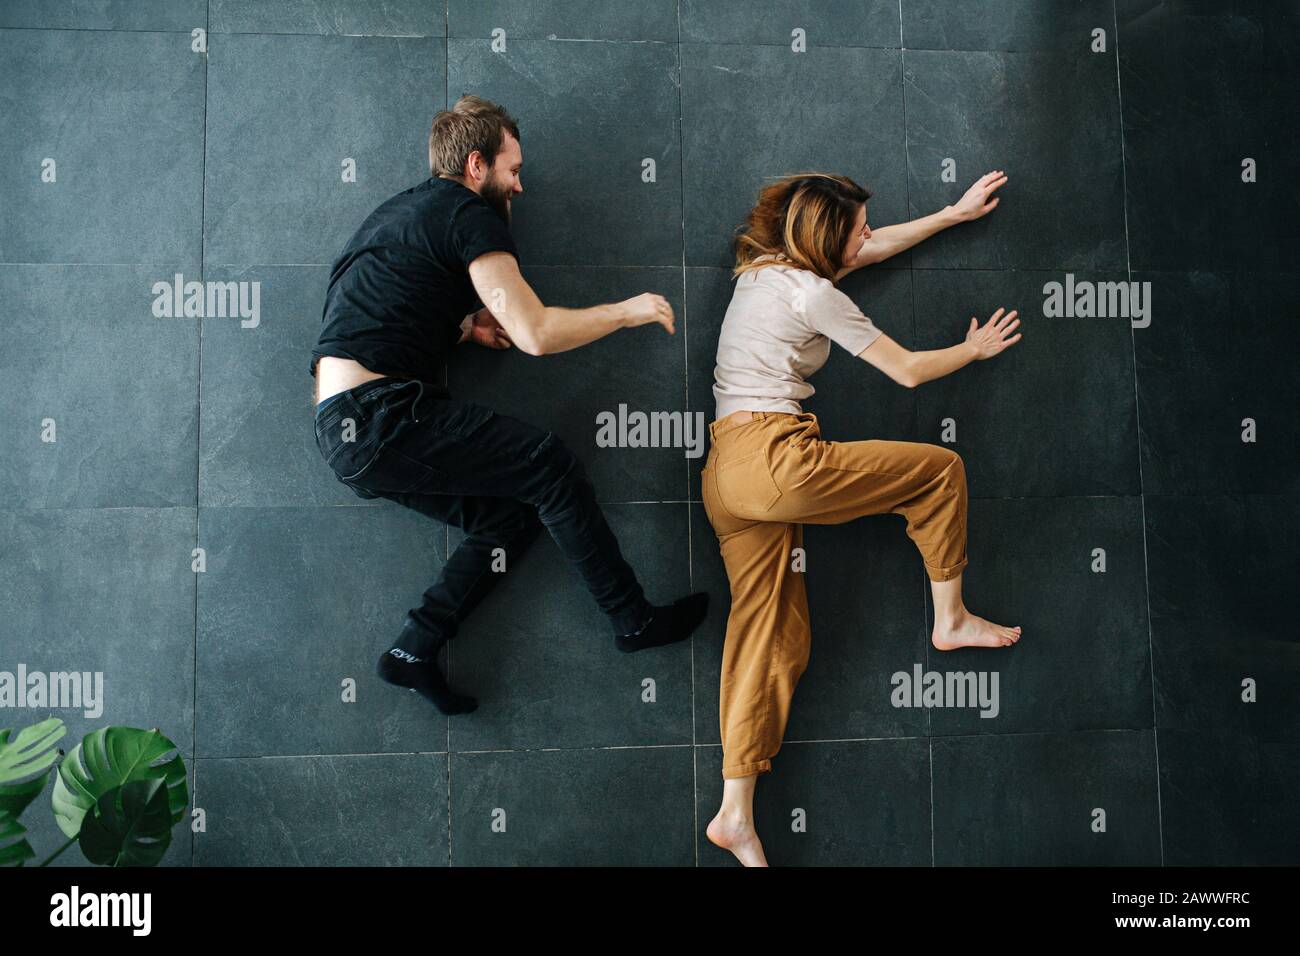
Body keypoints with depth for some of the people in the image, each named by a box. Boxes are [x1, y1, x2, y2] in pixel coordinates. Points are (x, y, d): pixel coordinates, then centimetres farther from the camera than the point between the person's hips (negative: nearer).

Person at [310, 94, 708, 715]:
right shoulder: (467, 214, -5)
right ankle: (633, 620, 4)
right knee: (548, 464, -5)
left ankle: (414, 652, 4)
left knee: (513, 517, 8)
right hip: (381, 414, -9)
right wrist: (628, 310, 0)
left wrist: (460, 327, 15)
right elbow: (536, 333, -14)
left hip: (340, 431, 9)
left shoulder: (396, 212, 24)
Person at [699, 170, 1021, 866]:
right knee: (940, 468, 7)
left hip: (725, 469, 9)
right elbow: (907, 370, 4)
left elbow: (875, 248, 34)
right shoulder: (814, 293, -5)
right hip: (778, 458, -9)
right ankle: (950, 620, 23)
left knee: (770, 633, 4)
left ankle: (735, 814, -2)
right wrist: (974, 348, 23)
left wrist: (957, 212, 41)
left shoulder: (763, 268, 21)